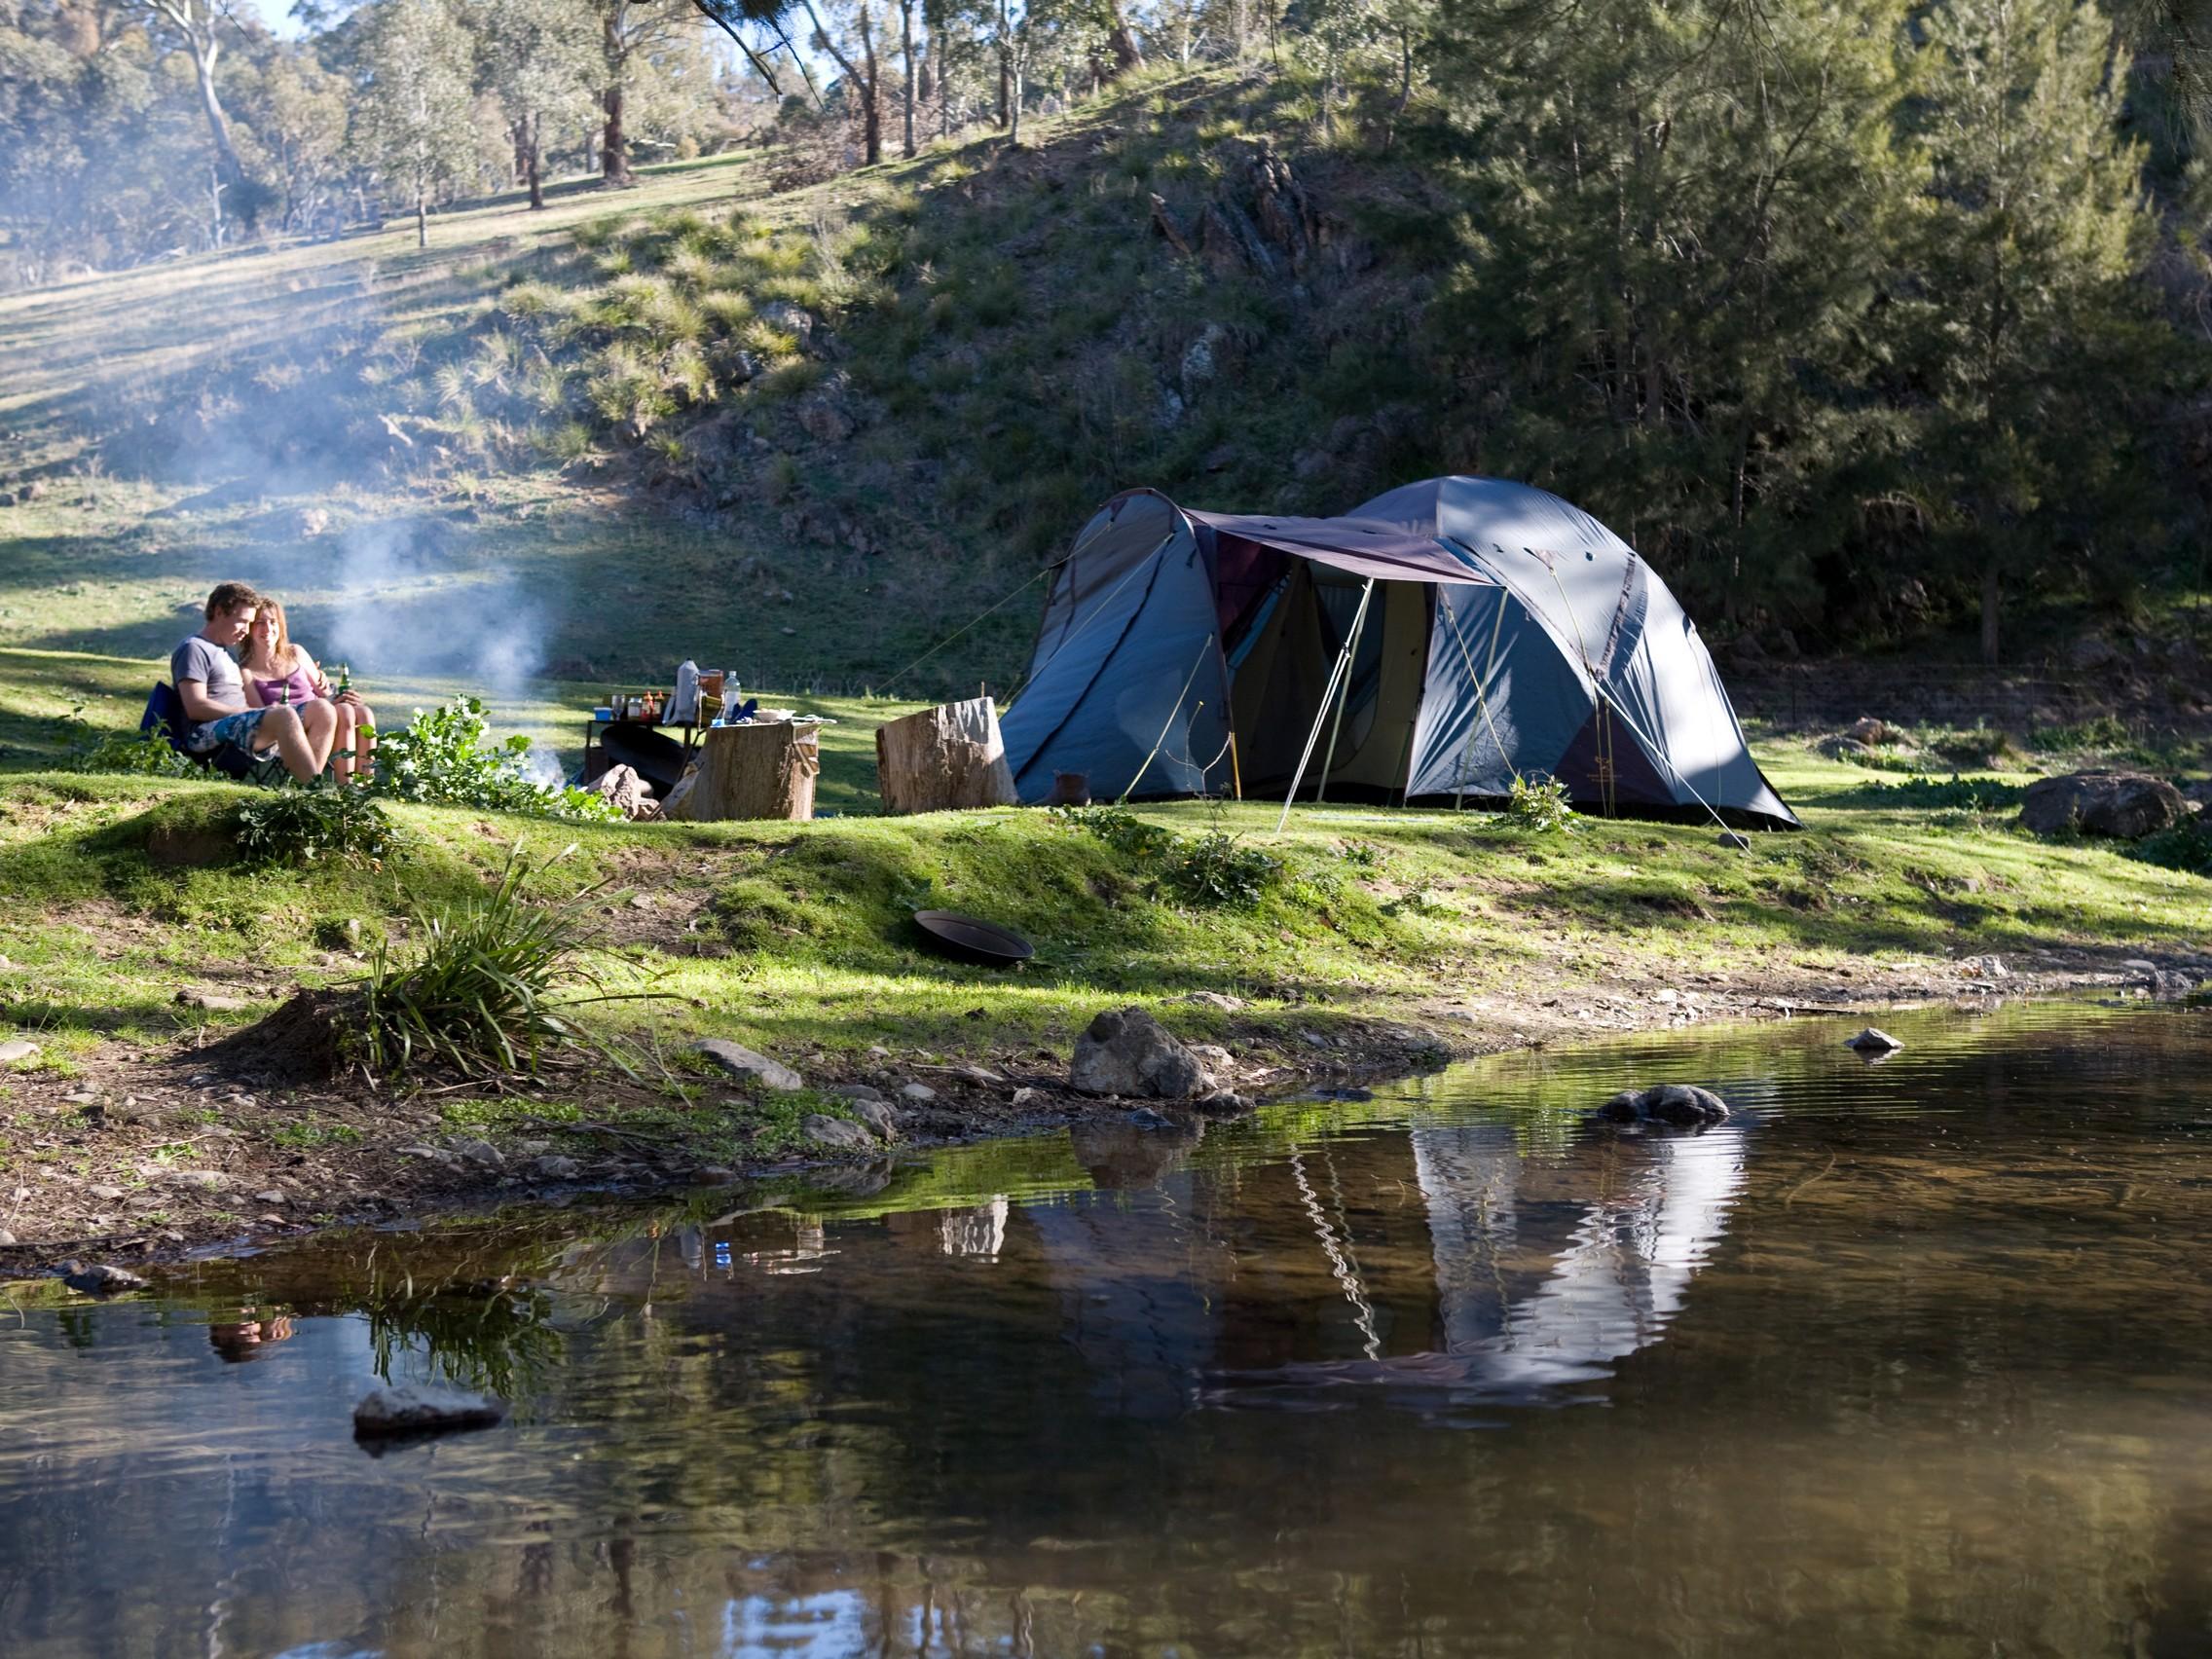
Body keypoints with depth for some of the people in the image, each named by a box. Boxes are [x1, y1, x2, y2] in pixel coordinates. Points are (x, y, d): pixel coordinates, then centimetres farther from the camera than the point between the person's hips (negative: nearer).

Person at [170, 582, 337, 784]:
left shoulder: (224, 653, 33)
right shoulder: (193, 649, 2)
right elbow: (195, 708, -11)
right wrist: (251, 712, -13)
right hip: (207, 732, -9)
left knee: (322, 710, -8)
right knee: (285, 717, -35)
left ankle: (310, 784, -27)